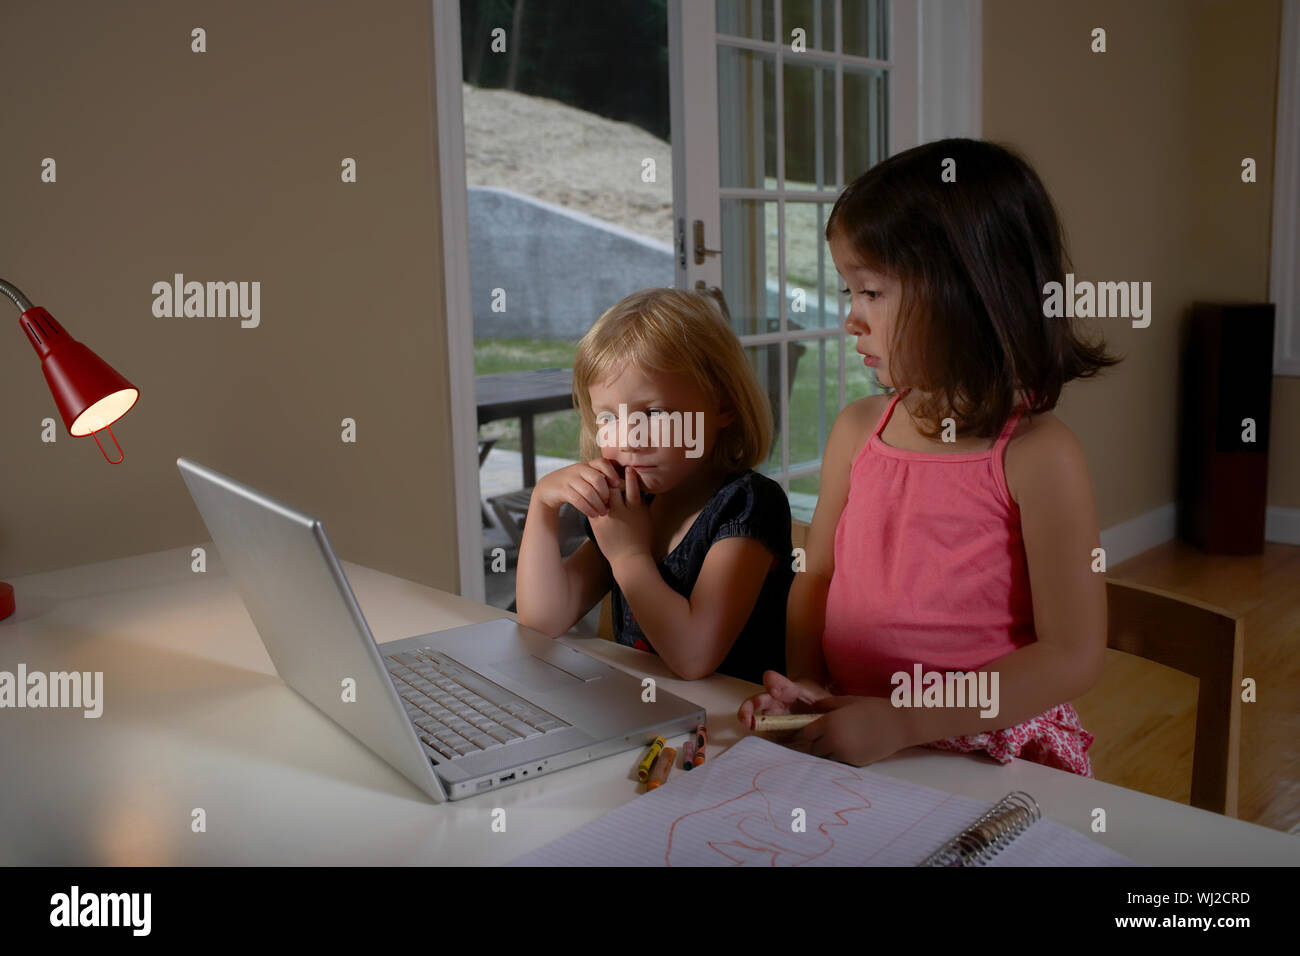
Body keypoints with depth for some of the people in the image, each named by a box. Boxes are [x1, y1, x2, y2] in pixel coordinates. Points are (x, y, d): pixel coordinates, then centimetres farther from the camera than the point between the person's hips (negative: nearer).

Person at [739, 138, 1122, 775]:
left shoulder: (1036, 454, -12)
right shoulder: (857, 430, 6)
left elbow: (1073, 656, -13)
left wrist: (899, 722, -17)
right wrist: (802, 686, -5)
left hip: (995, 755, -4)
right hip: (849, 741, 5)